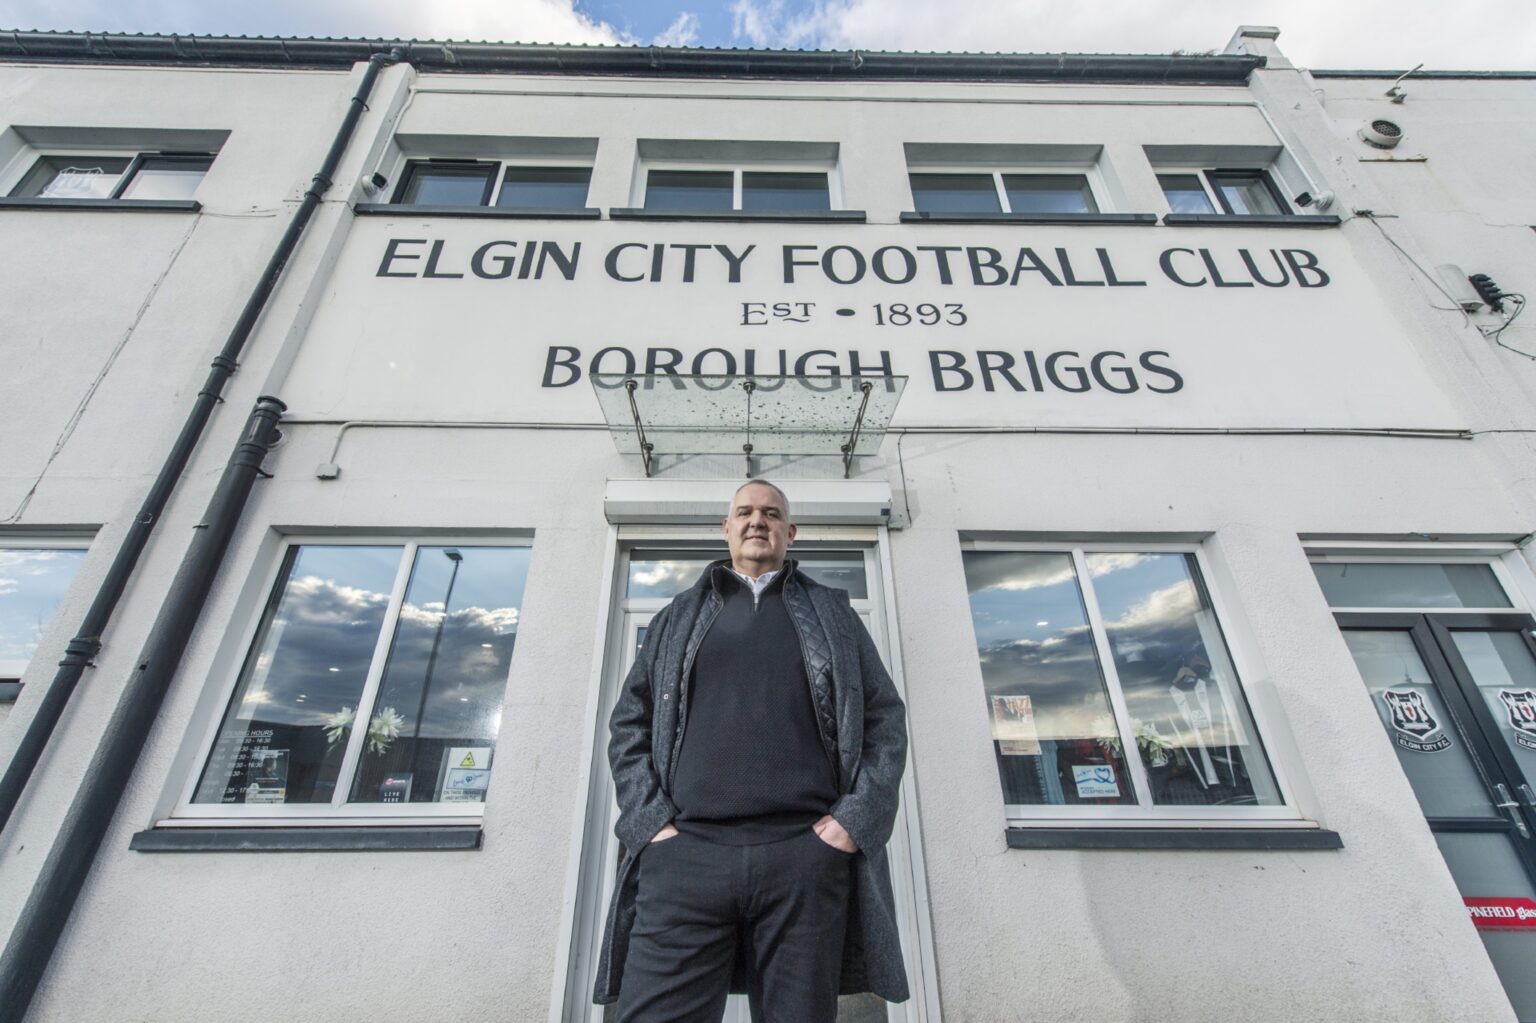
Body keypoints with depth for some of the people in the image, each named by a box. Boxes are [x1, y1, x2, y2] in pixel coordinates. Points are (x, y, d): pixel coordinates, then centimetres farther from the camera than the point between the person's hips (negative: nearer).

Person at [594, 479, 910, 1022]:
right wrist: (651, 822, 0)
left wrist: (855, 819, -2)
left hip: (806, 852, 0)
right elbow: (628, 723, 14)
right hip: (685, 853, 1)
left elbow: (885, 718, 10)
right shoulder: (678, 617, 18)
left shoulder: (832, 613, 16)